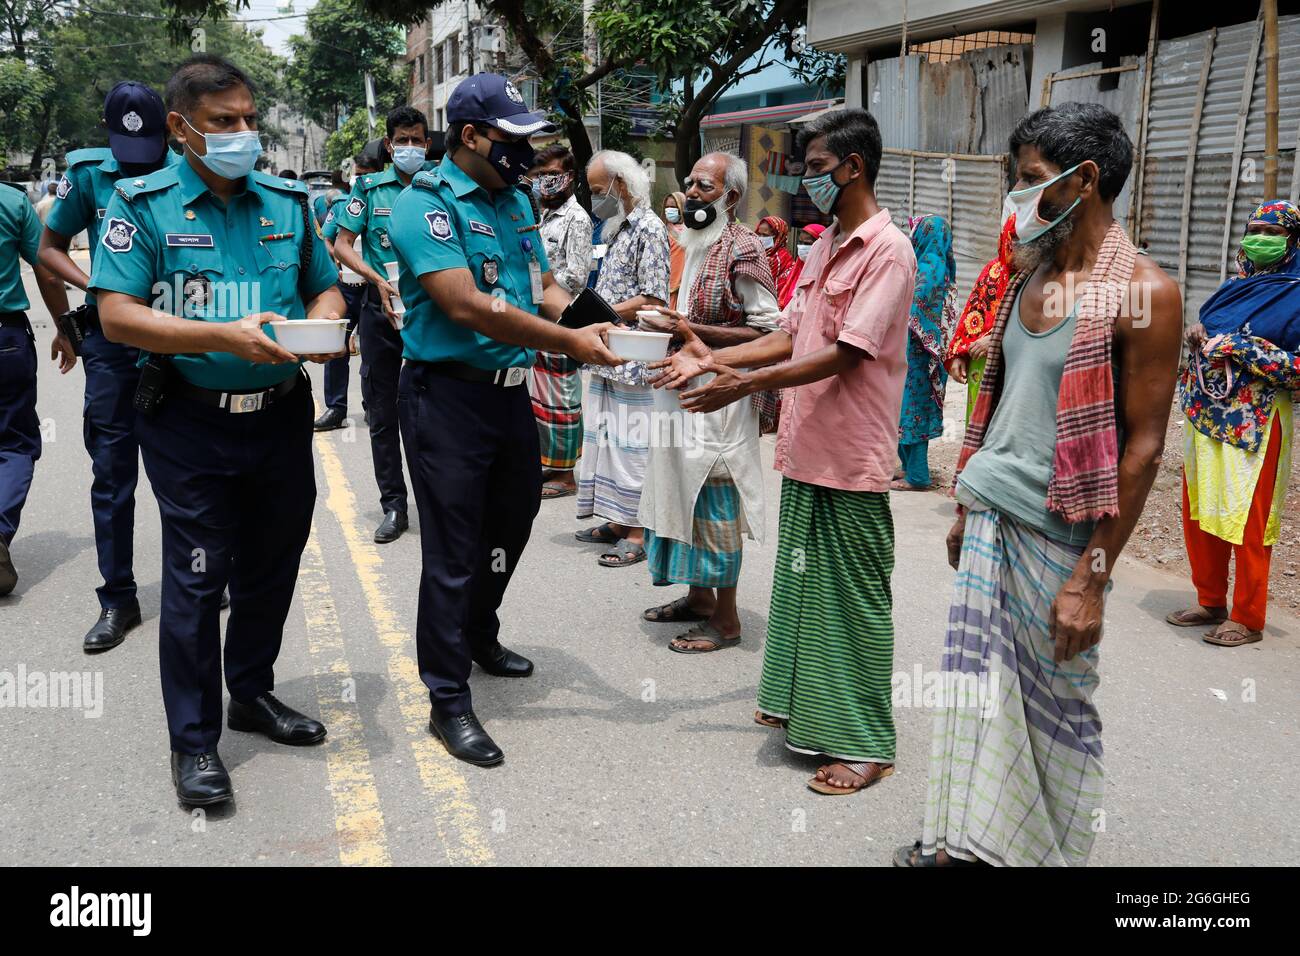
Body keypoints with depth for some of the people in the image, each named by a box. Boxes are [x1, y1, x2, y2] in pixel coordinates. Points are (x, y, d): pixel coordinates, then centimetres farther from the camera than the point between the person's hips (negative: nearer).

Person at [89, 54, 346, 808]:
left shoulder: (287, 201, 8)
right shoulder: (144, 204, -6)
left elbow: (325, 288, 16)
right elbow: (117, 315, -14)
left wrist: (321, 323, -9)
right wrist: (224, 336, -24)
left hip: (282, 413, 5)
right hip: (192, 423, -4)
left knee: (273, 564, 15)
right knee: (195, 578, 0)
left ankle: (253, 692, 36)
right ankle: (194, 740, 13)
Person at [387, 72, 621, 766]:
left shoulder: (514, 201, 11)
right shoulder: (426, 203, -14)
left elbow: (543, 285, 12)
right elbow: (467, 305, -25)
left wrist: (588, 323, -10)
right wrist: (568, 342, -27)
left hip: (510, 391, 8)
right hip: (448, 396, -8)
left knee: (510, 523, 22)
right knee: (453, 550, -2)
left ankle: (477, 635, 46)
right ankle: (448, 700, 11)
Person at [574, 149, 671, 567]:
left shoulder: (648, 228, -11)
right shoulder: (618, 228, 17)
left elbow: (653, 300, -17)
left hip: (633, 358, -9)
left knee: (630, 443, -5)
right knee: (606, 438, 12)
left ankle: (636, 534, 2)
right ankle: (617, 521, 22)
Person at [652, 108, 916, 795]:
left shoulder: (887, 250, -14)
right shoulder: (824, 247, 14)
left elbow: (846, 354, -21)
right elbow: (788, 336, 15)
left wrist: (747, 384, -22)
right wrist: (709, 360, 6)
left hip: (852, 459, -8)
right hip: (806, 450, 8)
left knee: (854, 597, 0)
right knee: (803, 582, 17)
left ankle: (865, 744, 12)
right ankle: (804, 706, 33)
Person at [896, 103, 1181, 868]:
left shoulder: (1143, 291, -13)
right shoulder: (1029, 271, 9)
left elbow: (1143, 446, -14)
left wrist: (1093, 578, -16)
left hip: (1058, 530, -6)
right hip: (990, 513, 6)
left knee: (1057, 700, 7)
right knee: (978, 679, 10)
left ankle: (1051, 849, 26)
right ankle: (970, 839, 25)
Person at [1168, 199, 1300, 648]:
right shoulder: (1235, 288, 13)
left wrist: (1241, 350, -20)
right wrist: (1196, 339, 2)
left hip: (1253, 425, -7)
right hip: (1205, 417, 7)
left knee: (1247, 522, -2)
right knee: (1198, 513, 13)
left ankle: (1247, 618, 11)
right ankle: (1210, 602, 28)